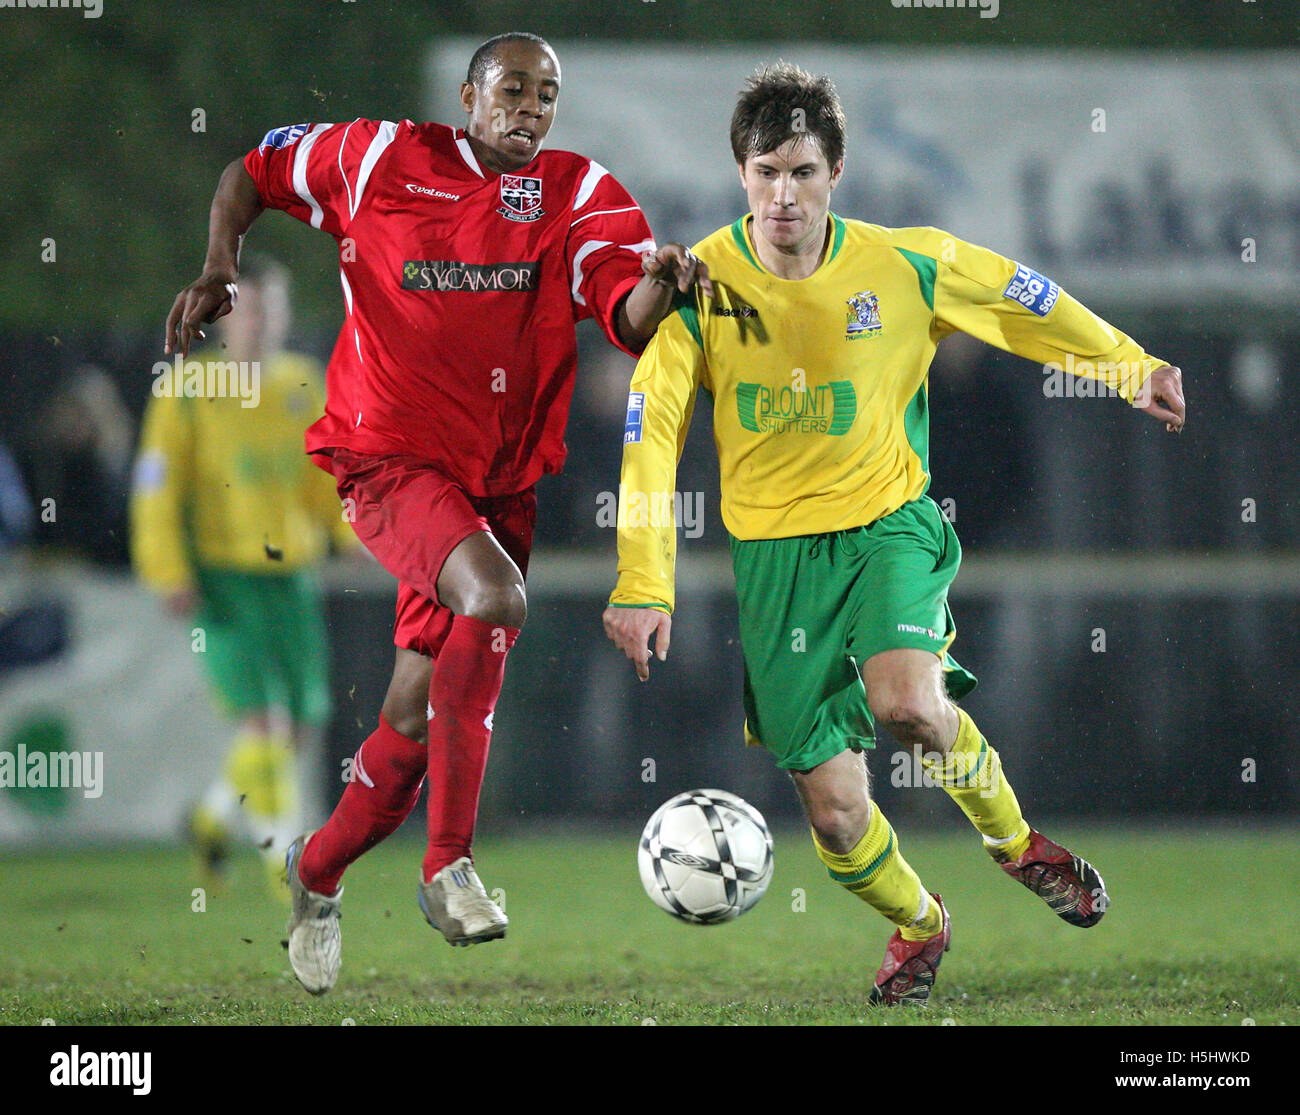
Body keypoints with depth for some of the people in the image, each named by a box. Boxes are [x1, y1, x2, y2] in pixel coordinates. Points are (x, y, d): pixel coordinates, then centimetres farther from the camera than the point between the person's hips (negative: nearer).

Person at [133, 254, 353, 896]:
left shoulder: (303, 385, 10)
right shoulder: (186, 389, -3)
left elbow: (324, 479, 18)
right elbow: (156, 487, -2)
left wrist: (362, 531, 2)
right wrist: (168, 573, -10)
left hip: (290, 573, 5)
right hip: (221, 573, -5)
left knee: (302, 731, 6)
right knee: (260, 720, -15)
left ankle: (215, 818, 30)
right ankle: (284, 857, -7)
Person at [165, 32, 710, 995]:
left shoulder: (580, 195, 2)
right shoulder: (382, 159, 0)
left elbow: (629, 321, -12)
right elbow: (251, 173, 14)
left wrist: (662, 284, -34)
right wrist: (220, 271, -1)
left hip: (500, 481, 4)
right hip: (388, 458, -4)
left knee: (423, 717, 6)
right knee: (496, 598, -32)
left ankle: (318, 873, 35)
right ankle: (450, 865, -24)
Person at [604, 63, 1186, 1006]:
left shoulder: (905, 265, -8)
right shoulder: (702, 283, -10)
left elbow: (1027, 302, 10)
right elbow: (650, 431, -9)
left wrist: (1131, 369, 19)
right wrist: (643, 582, -16)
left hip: (889, 521, -1)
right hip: (775, 548, 1)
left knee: (907, 701, -31)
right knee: (834, 808, -2)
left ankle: (1012, 836, 1)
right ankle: (917, 925, 31)